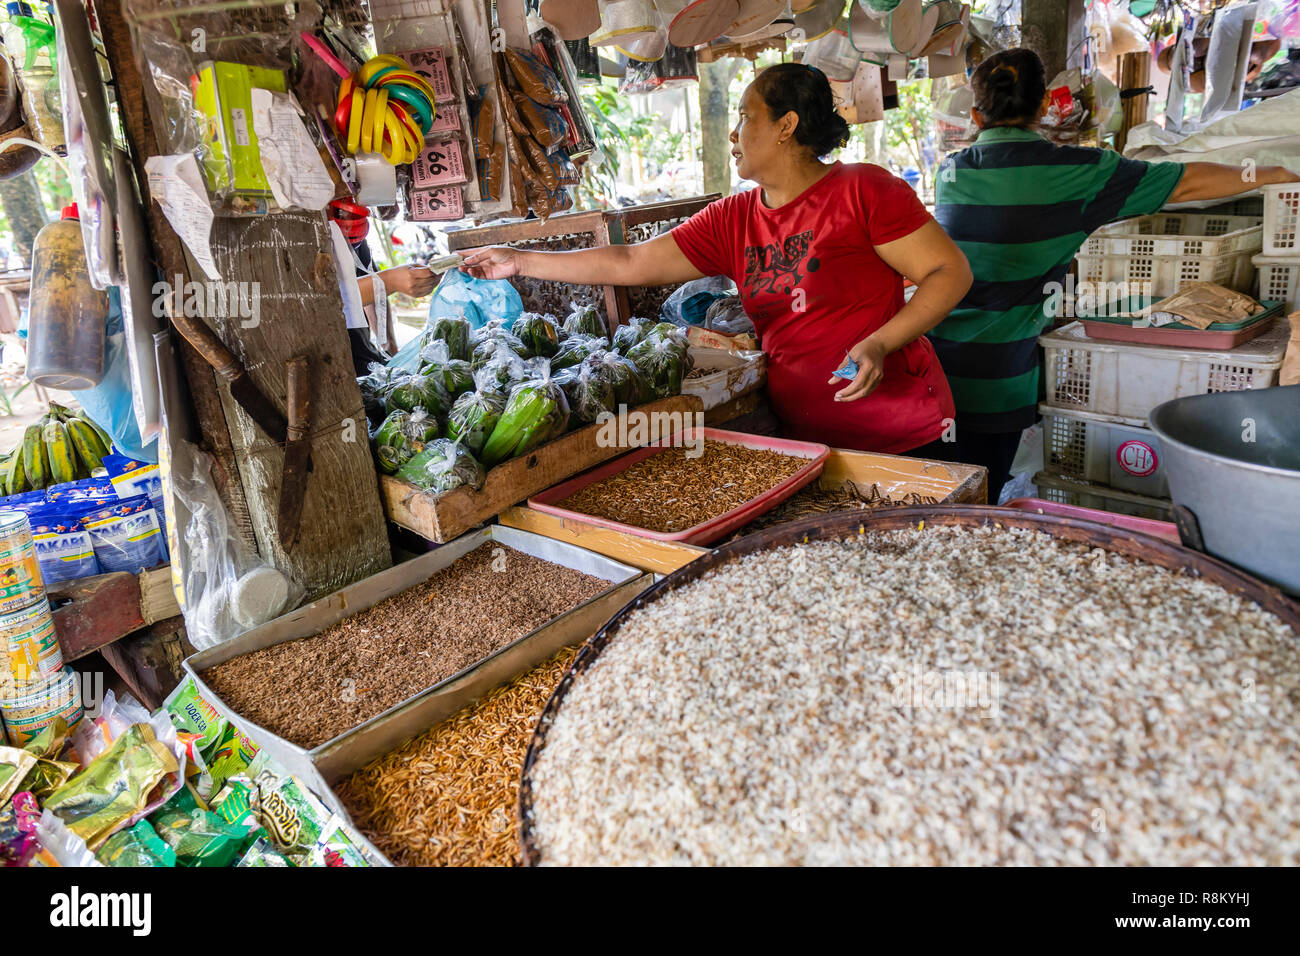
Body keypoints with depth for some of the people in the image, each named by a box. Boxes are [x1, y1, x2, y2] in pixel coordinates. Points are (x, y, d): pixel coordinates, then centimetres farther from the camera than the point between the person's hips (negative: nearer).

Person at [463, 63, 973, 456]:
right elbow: (630, 263, 7)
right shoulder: (730, 222, 7)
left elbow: (950, 271, -7)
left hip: (902, 436, -4)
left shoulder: (863, 190, -8)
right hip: (802, 438, 5)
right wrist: (522, 261, 8)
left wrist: (879, 345, -22)